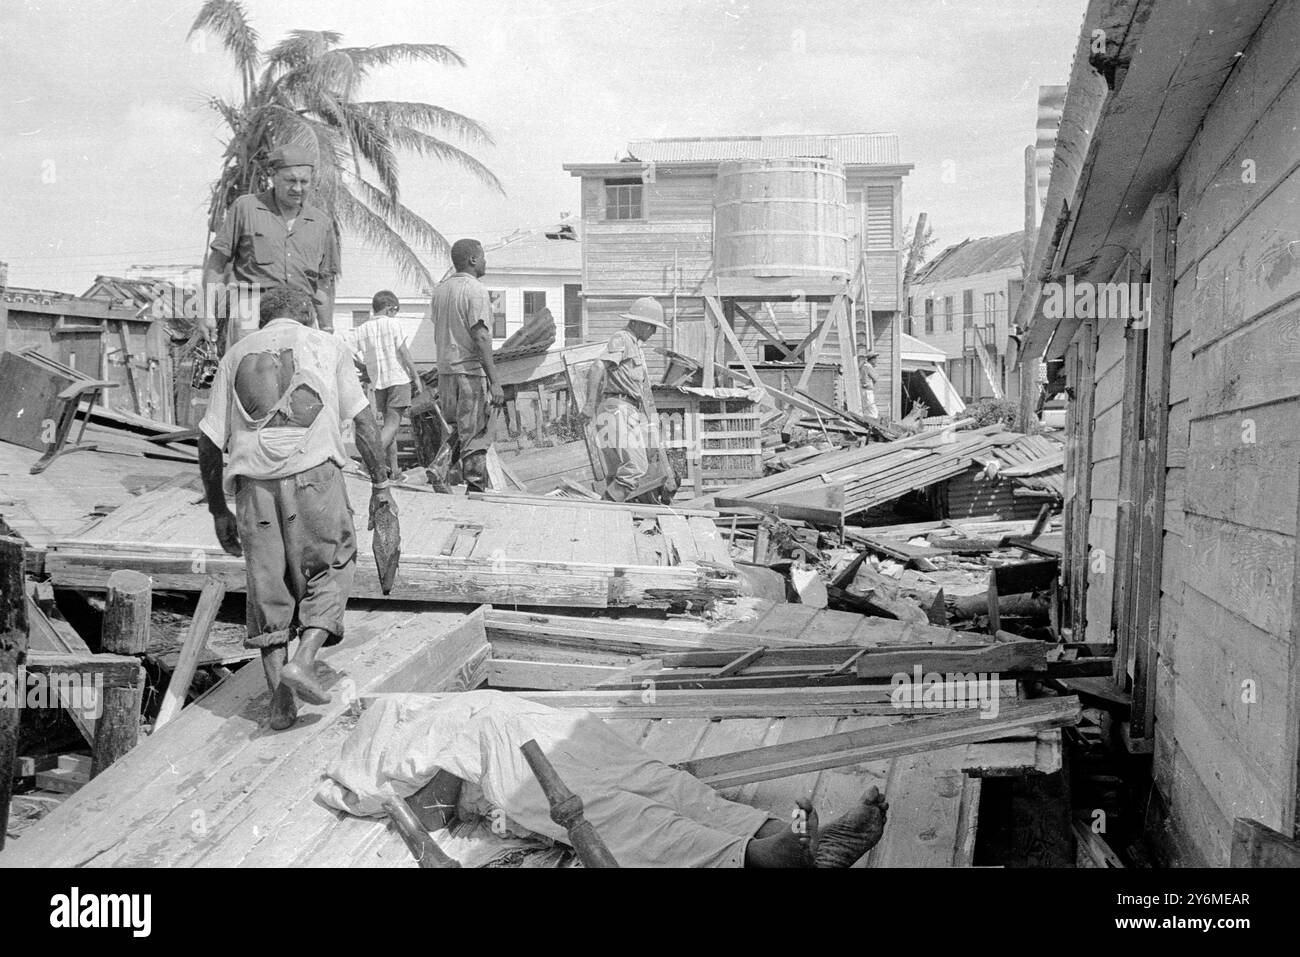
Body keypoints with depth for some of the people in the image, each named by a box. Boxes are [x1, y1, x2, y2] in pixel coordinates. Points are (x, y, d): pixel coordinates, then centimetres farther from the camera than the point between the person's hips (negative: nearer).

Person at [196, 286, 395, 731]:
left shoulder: (237, 353, 21)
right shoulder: (325, 345, 17)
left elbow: (208, 440, 15)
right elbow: (363, 419, 9)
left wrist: (218, 511, 20)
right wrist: (381, 484, 12)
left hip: (254, 481, 2)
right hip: (314, 471, -2)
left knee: (268, 584, 9)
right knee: (331, 569, 12)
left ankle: (279, 695, 7)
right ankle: (303, 660, -5)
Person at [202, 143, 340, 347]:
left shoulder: (322, 222, 15)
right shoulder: (245, 208, 6)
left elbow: (324, 284, 19)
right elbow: (217, 261, 6)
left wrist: (327, 331, 14)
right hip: (250, 316, -3)